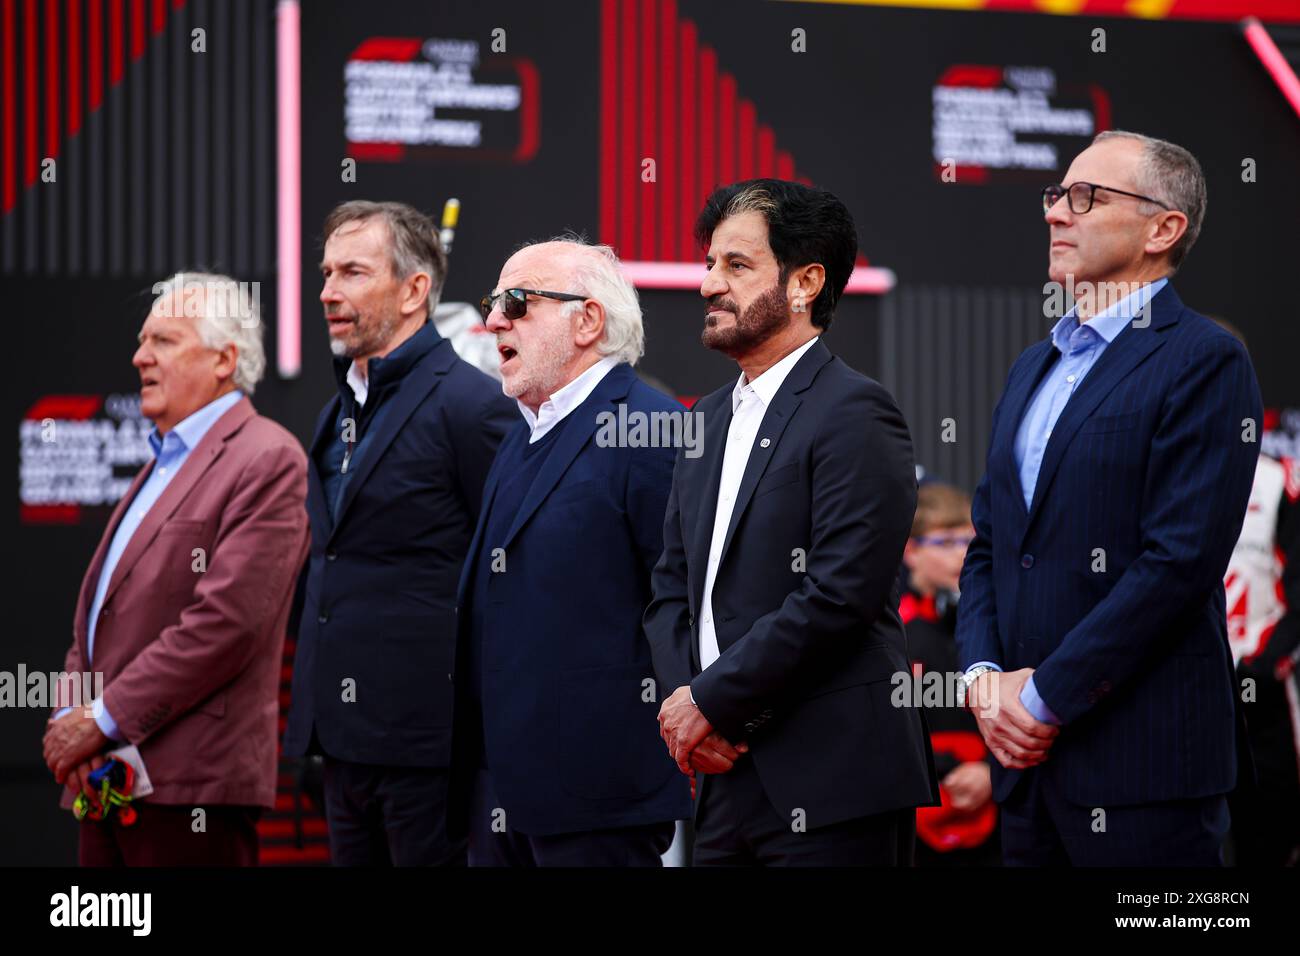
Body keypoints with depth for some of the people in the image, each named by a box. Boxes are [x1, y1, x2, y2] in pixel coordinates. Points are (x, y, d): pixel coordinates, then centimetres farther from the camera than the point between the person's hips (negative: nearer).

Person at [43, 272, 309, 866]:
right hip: (110, 780, 8)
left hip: (191, 784, -8)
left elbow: (227, 620, -17)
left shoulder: (267, 461, -7)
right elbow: (94, 618, 20)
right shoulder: (162, 464, 22)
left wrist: (105, 721, -15)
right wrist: (69, 719, 2)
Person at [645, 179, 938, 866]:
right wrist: (680, 698, -2)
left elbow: (839, 596, -18)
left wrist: (711, 701, -13)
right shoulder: (711, 418, 17)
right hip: (726, 779, 8)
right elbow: (673, 587, 17)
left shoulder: (856, 415, -9)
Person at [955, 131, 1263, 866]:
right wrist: (984, 675, 0)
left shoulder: (1206, 362, -7)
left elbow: (1181, 561, -16)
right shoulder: (1035, 367, 19)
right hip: (1030, 751, 7)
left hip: (1144, 760, -7)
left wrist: (1047, 695, -13)